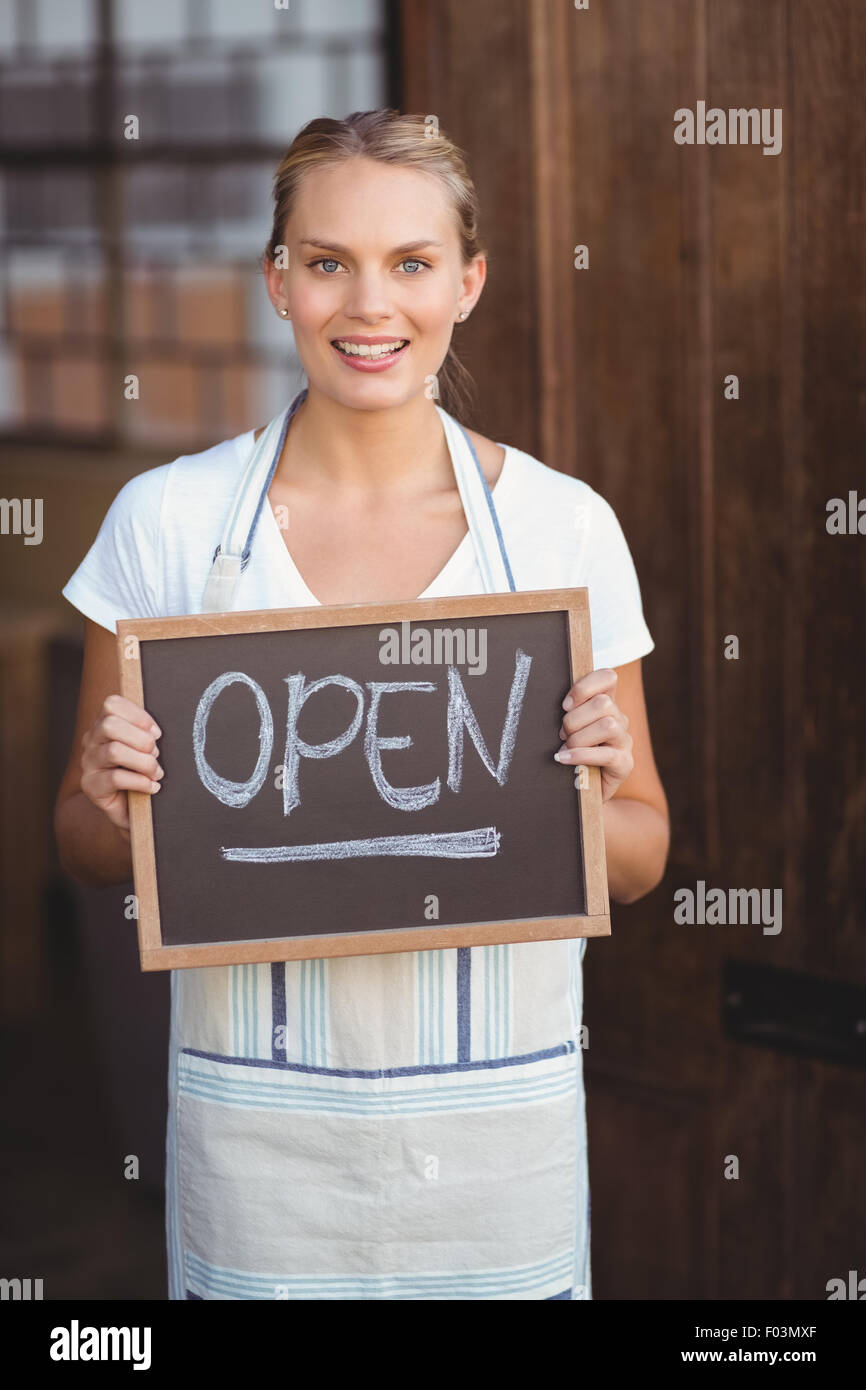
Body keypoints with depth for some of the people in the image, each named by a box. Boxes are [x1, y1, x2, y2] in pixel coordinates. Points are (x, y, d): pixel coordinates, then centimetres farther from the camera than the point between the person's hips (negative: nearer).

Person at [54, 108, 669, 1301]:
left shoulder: (564, 526, -2)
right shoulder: (168, 519, -2)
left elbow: (638, 864, 6)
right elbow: (88, 849, 6)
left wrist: (595, 789, -15)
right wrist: (112, 801, -16)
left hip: (497, 1118, 0)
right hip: (258, 1117, 0)